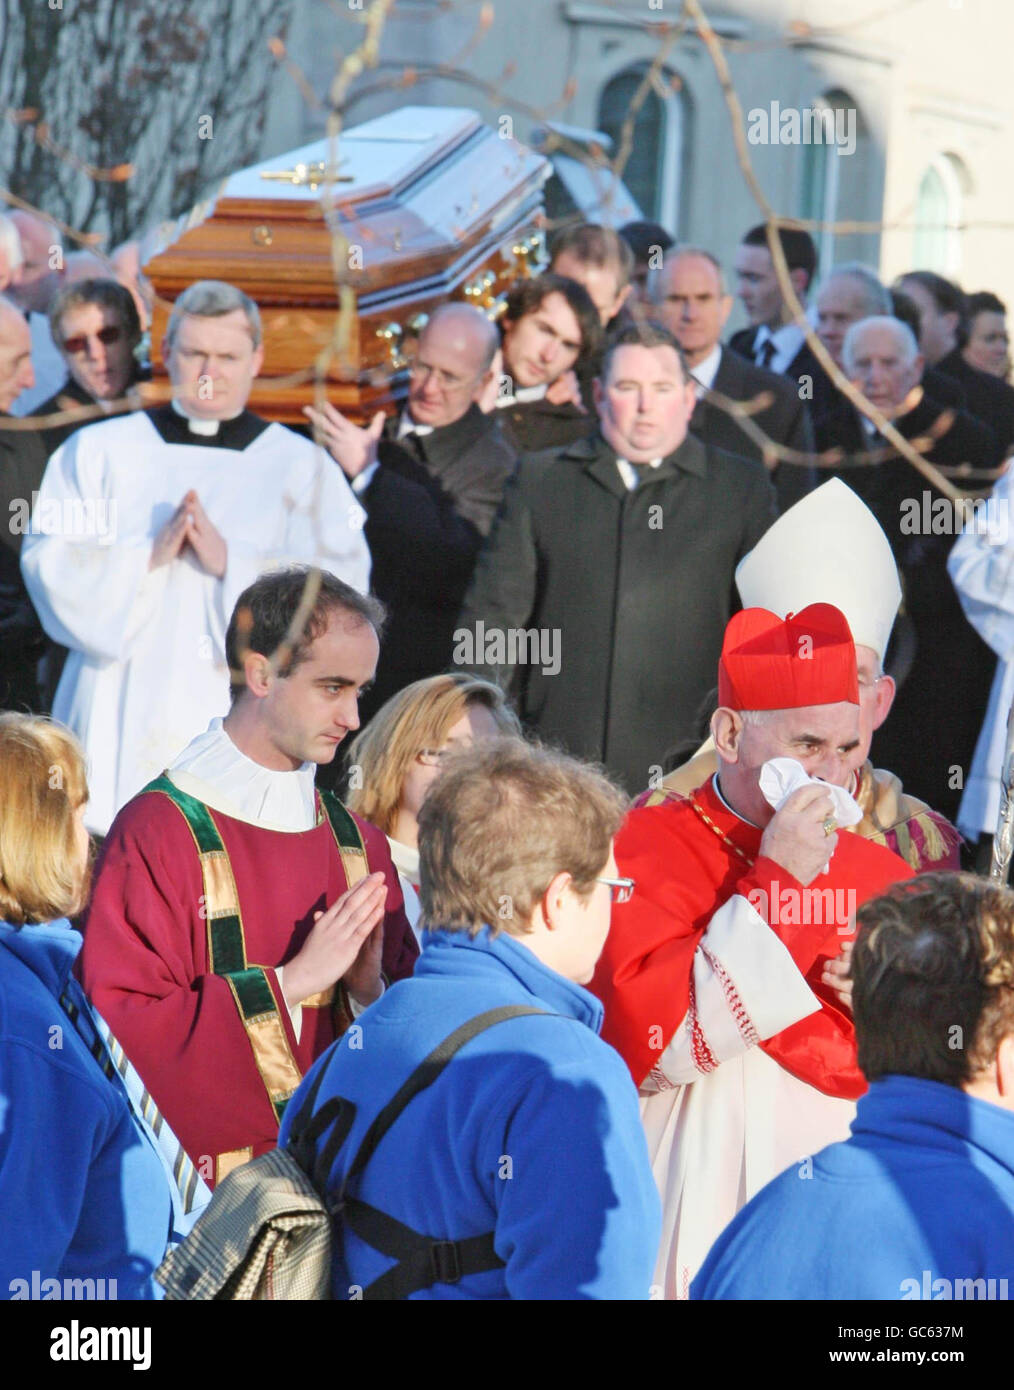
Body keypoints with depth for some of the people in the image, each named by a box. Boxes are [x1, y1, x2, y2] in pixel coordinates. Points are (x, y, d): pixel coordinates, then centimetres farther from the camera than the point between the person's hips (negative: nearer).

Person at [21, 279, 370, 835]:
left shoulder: (301, 466, 9)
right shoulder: (99, 450, 11)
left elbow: (341, 586, -2)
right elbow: (48, 561, 2)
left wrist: (230, 561, -13)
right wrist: (145, 556, -12)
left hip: (243, 726, -1)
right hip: (120, 725, 1)